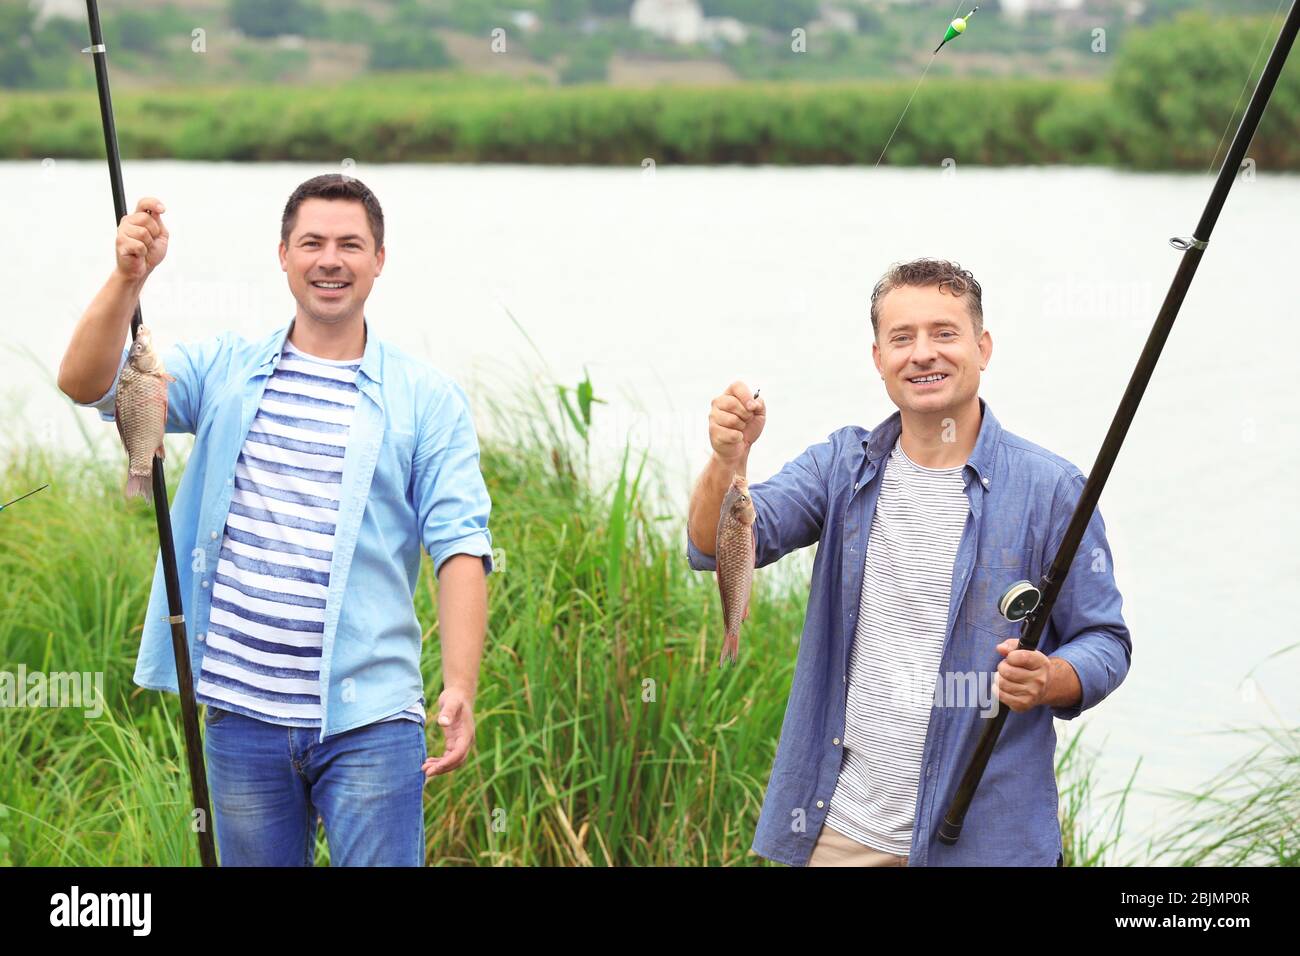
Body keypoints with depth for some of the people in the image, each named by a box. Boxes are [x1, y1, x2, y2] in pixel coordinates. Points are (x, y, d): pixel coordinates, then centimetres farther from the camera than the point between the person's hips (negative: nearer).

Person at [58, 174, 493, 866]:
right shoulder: (224, 372, 8)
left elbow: (459, 545, -4)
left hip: (368, 719, -2)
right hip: (241, 711, 2)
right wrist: (128, 278, -19)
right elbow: (85, 383, -3)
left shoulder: (427, 400, 2)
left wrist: (460, 689, -15)